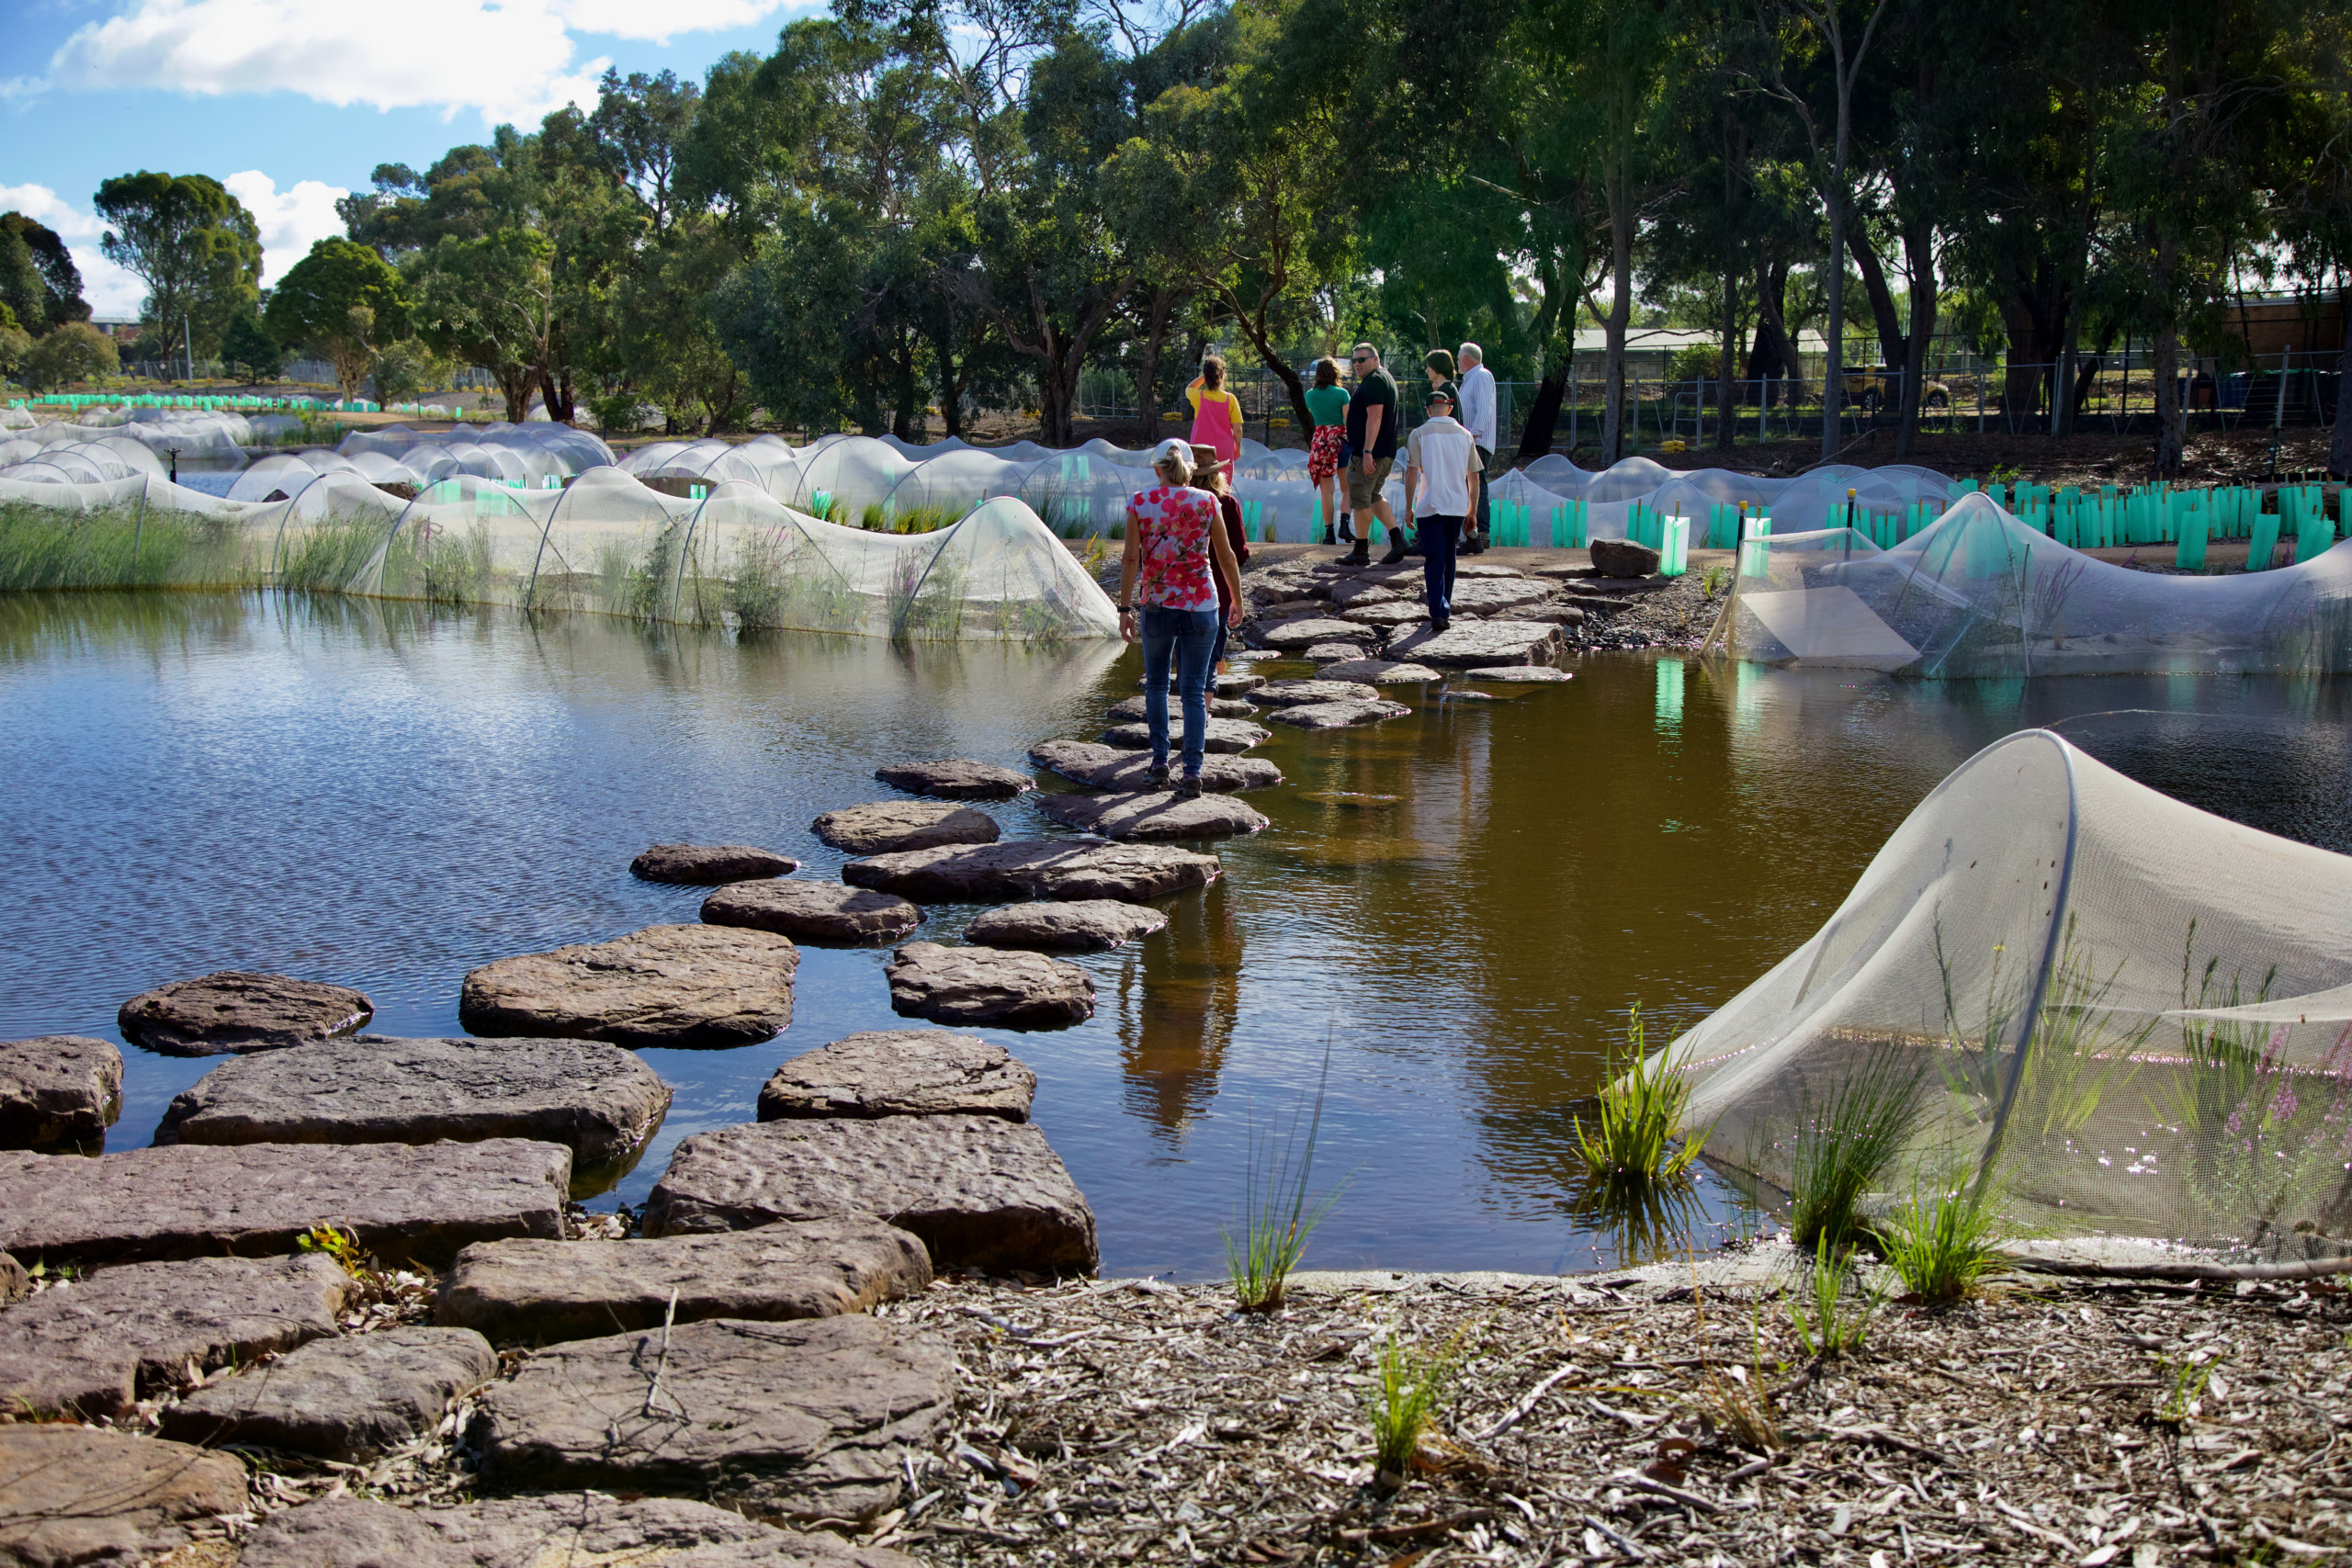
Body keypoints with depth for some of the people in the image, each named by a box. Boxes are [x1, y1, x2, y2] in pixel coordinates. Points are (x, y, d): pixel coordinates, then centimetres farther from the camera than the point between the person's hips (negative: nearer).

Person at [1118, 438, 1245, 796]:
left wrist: (1125, 609, -2)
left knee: (1156, 684, 20)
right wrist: (1237, 600, 16)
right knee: (1194, 690, 3)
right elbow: (1226, 556, 4)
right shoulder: (1206, 502, -2)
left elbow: (1131, 559, -6)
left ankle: (1160, 760, 18)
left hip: (1156, 606, 0)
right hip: (1201, 605, 0)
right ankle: (1192, 771, -2)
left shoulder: (1139, 503, -3)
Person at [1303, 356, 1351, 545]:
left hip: (1319, 440, 2)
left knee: (1327, 490, 3)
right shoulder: (1341, 393, -4)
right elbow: (1349, 421, -8)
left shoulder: (1310, 395, 5)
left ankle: (1329, 532, -2)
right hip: (1340, 438, -2)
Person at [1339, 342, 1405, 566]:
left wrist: (1367, 452, -28)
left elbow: (1374, 417, -24)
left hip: (1369, 453, -10)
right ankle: (1397, 538, 9)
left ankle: (1361, 551, 2)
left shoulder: (1373, 381, -14)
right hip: (1386, 453, 11)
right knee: (1374, 496, 19)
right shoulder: (1386, 378, 19)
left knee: (1360, 499, -3)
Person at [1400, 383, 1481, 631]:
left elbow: (1412, 472, -10)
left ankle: (1438, 613, -18)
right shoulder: (1464, 435, 6)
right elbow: (1474, 477, 8)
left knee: (1434, 560, -4)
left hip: (1430, 506, -3)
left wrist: (1409, 507, -3)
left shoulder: (1419, 434, -3)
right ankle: (1445, 607, 29)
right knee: (1448, 558, 19)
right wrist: (1472, 512, 15)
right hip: (1457, 506, 3)